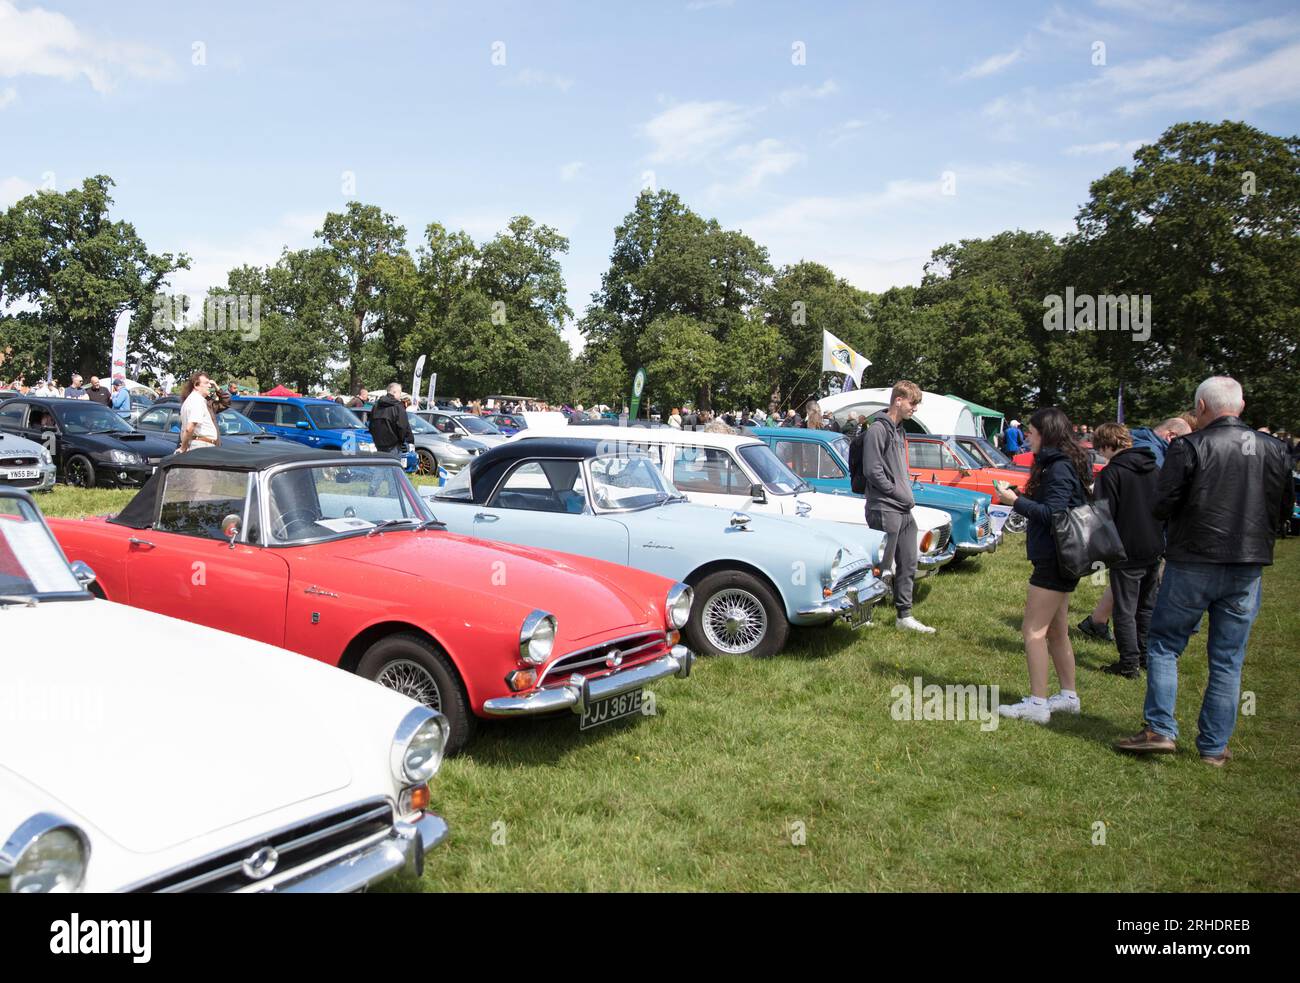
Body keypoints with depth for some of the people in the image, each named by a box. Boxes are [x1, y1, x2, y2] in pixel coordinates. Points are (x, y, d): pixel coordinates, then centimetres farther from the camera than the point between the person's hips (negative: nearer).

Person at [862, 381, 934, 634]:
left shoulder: (898, 429, 17)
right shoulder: (878, 429, -12)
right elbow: (873, 471, -18)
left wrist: (909, 496, 8)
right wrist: (901, 496, -13)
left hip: (904, 510, 9)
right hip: (885, 509, -9)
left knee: (907, 565, 12)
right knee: (882, 567, -4)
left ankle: (904, 616, 20)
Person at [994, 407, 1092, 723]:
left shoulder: (1059, 468, -16)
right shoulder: (1064, 464, 14)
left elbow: (1052, 513, -23)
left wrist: (1015, 501, -17)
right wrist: (1018, 500, 7)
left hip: (1054, 560, -10)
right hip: (1059, 559, 10)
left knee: (1033, 630, -6)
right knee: (1056, 631, 17)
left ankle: (1037, 705, -3)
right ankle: (1068, 696, 26)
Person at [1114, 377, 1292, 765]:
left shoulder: (1189, 448, -12)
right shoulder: (1273, 449, 3)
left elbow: (1162, 507, -12)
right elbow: (1283, 508, 11)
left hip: (1193, 563, -4)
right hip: (1248, 567, 4)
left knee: (1163, 645, 10)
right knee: (1228, 660, 10)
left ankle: (1160, 730, 6)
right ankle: (1215, 746, 16)